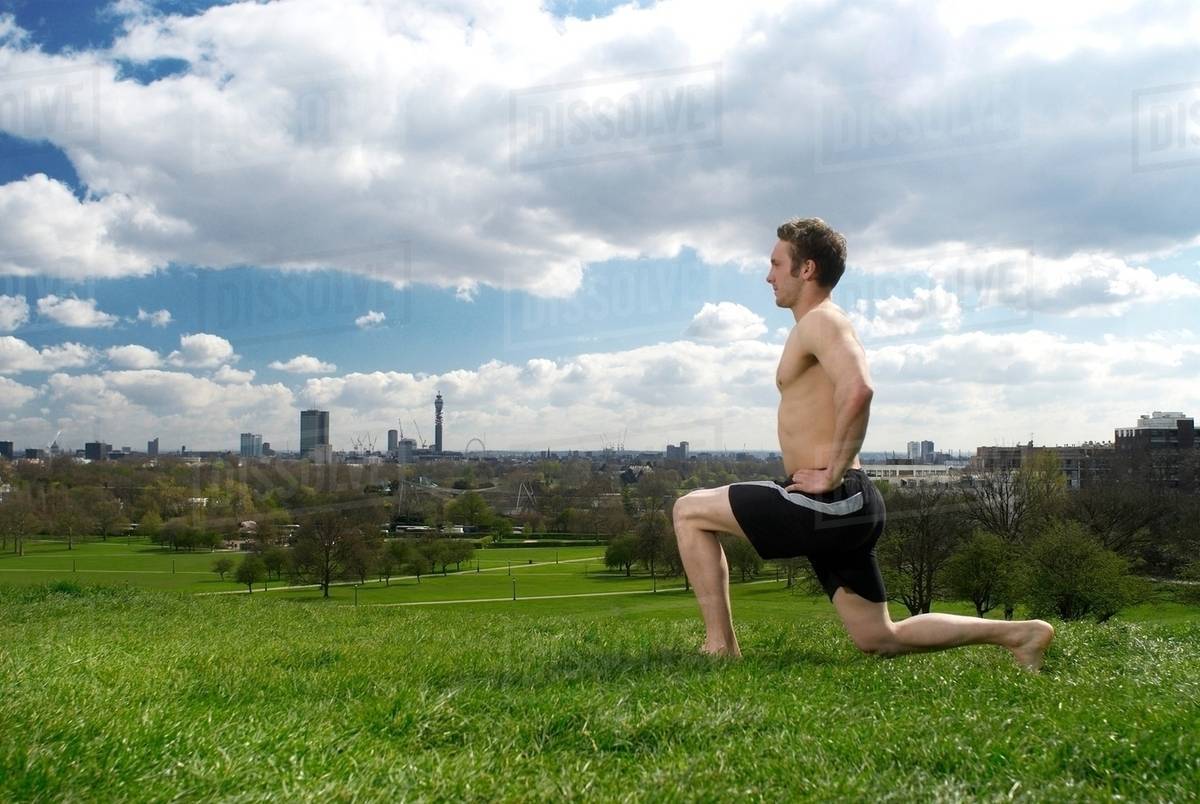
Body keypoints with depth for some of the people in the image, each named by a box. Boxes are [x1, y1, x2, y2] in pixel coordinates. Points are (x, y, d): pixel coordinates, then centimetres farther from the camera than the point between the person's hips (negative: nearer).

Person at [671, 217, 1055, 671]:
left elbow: (857, 390, -30)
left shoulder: (820, 321, -10)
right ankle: (1019, 634, 16)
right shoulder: (822, 327, 20)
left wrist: (831, 475, -23)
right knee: (879, 640, 16)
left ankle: (720, 646, -1)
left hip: (829, 504, -10)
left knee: (689, 511, -2)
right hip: (845, 510, 10)